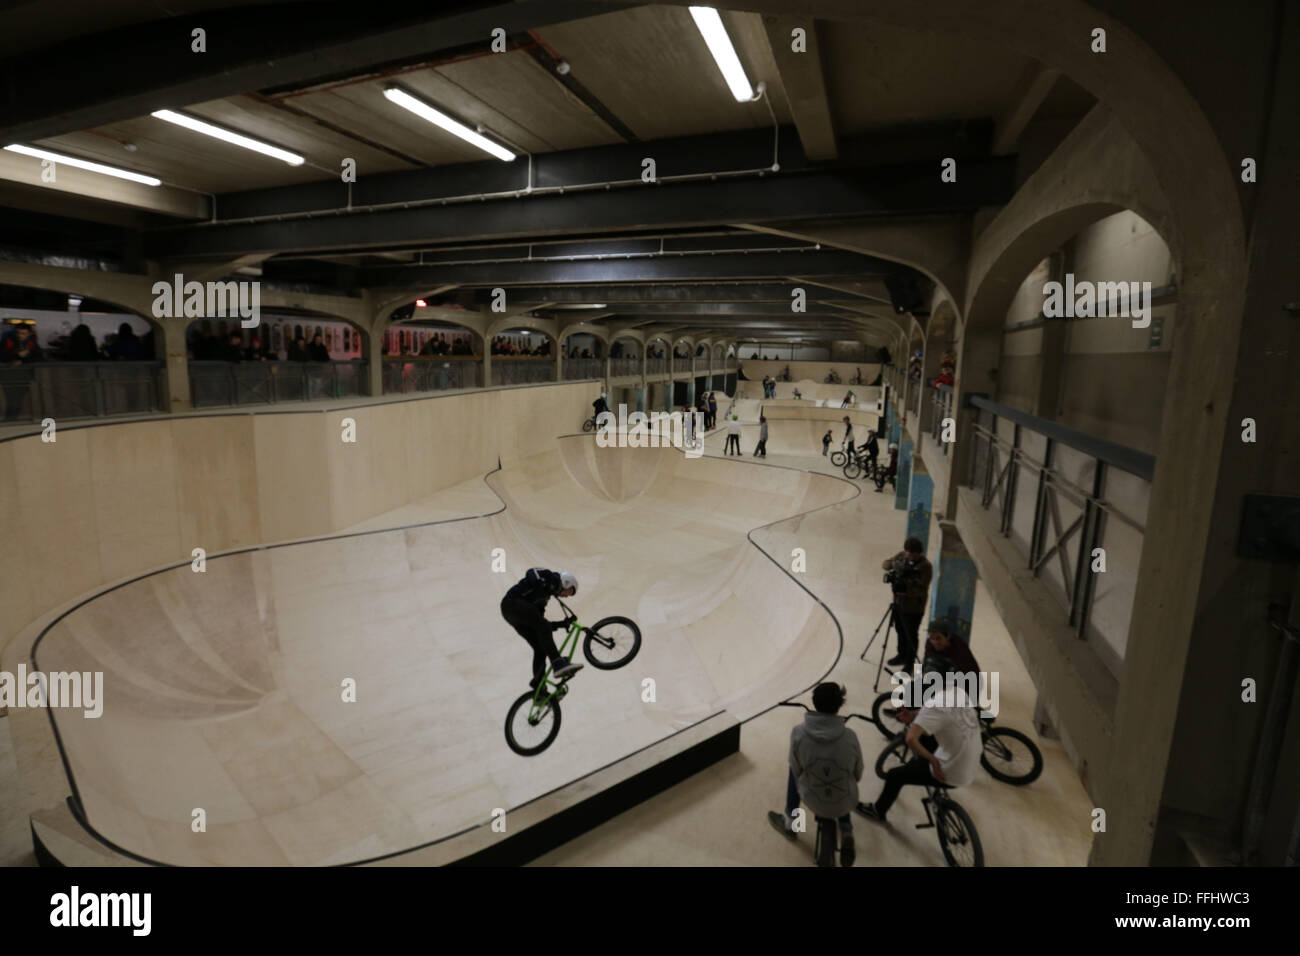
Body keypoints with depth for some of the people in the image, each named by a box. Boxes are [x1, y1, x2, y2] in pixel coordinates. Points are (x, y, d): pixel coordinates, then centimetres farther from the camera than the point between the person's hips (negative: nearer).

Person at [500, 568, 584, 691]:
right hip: (512, 603, -9)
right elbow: (531, 572, -19)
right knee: (544, 627, -23)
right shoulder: (547, 577, 5)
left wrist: (562, 623, 15)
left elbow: (540, 624, 25)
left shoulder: (545, 596, 28)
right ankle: (558, 664, -31)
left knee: (540, 648, 3)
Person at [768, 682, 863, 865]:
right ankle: (846, 834, 29)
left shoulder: (798, 733, -21)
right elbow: (858, 775, -3)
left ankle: (790, 823, 38)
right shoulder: (850, 737, -20)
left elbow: (796, 770, -5)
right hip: (846, 803, 1)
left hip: (813, 800, -1)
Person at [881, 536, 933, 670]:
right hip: (898, 602, 6)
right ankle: (902, 656, 42)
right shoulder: (902, 556, -2)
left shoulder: (926, 566, -21)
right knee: (900, 632, 22)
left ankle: (910, 663, 24)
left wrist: (905, 587, -34)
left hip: (913, 607, -6)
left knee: (911, 636, 7)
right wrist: (895, 564, -20)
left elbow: (921, 590, -24)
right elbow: (885, 564, 0)